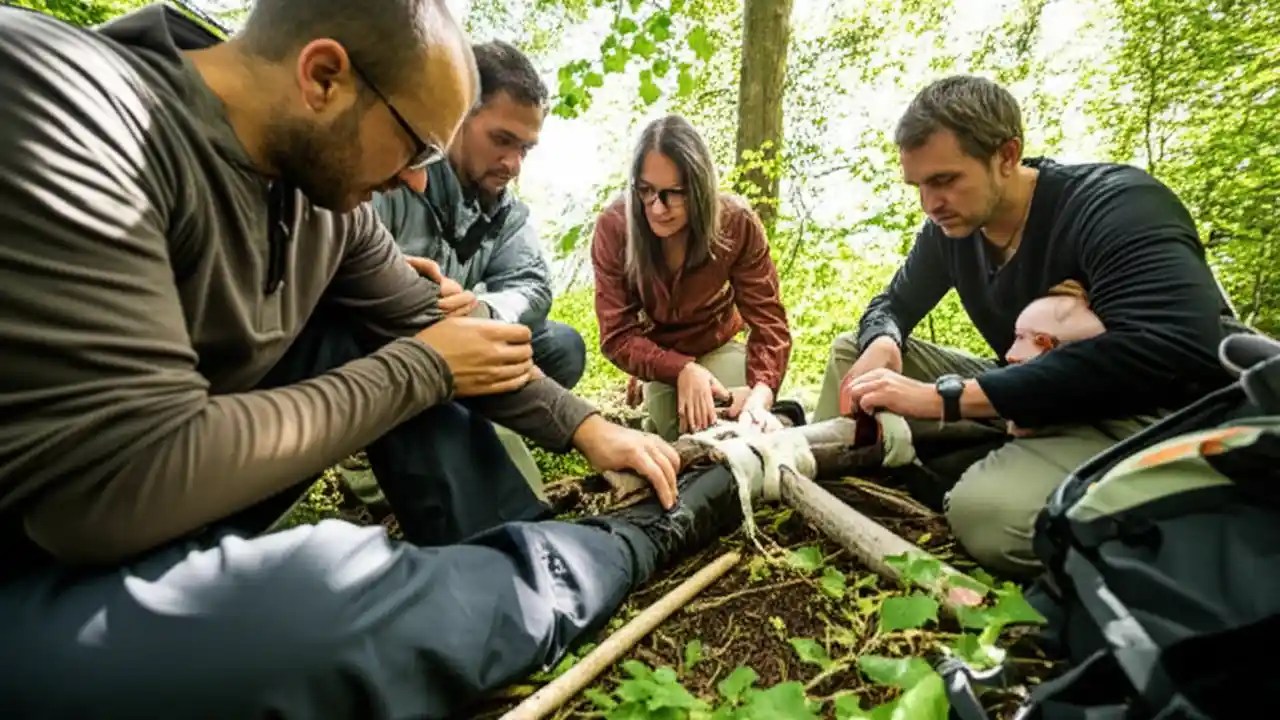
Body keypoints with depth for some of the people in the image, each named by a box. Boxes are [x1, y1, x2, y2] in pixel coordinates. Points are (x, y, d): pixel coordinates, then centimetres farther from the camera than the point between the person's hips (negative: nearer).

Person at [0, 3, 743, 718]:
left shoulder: (327, 195, -6)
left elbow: (432, 336, 3)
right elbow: (123, 484, -32)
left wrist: (585, 426, -4)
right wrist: (417, 370, -23)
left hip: (188, 502, 7)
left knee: (385, 335, -3)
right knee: (320, 608, -32)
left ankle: (520, 554, -1)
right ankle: (641, 538, -10)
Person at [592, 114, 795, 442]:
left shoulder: (737, 223, -27)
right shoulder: (613, 227, -29)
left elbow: (768, 320, -28)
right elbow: (617, 335, -28)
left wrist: (761, 394, -48)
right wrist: (683, 370, -44)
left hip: (717, 344, 1)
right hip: (656, 351, 0)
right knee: (677, 434, -17)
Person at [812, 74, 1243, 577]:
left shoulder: (1114, 203, -21)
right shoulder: (949, 227, -1)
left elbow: (1180, 353, -36)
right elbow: (892, 305, 10)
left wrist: (945, 397, -39)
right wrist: (881, 345, -18)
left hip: (1150, 415, -6)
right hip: (1032, 404, 7)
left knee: (986, 510, -40)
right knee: (852, 350, -1)